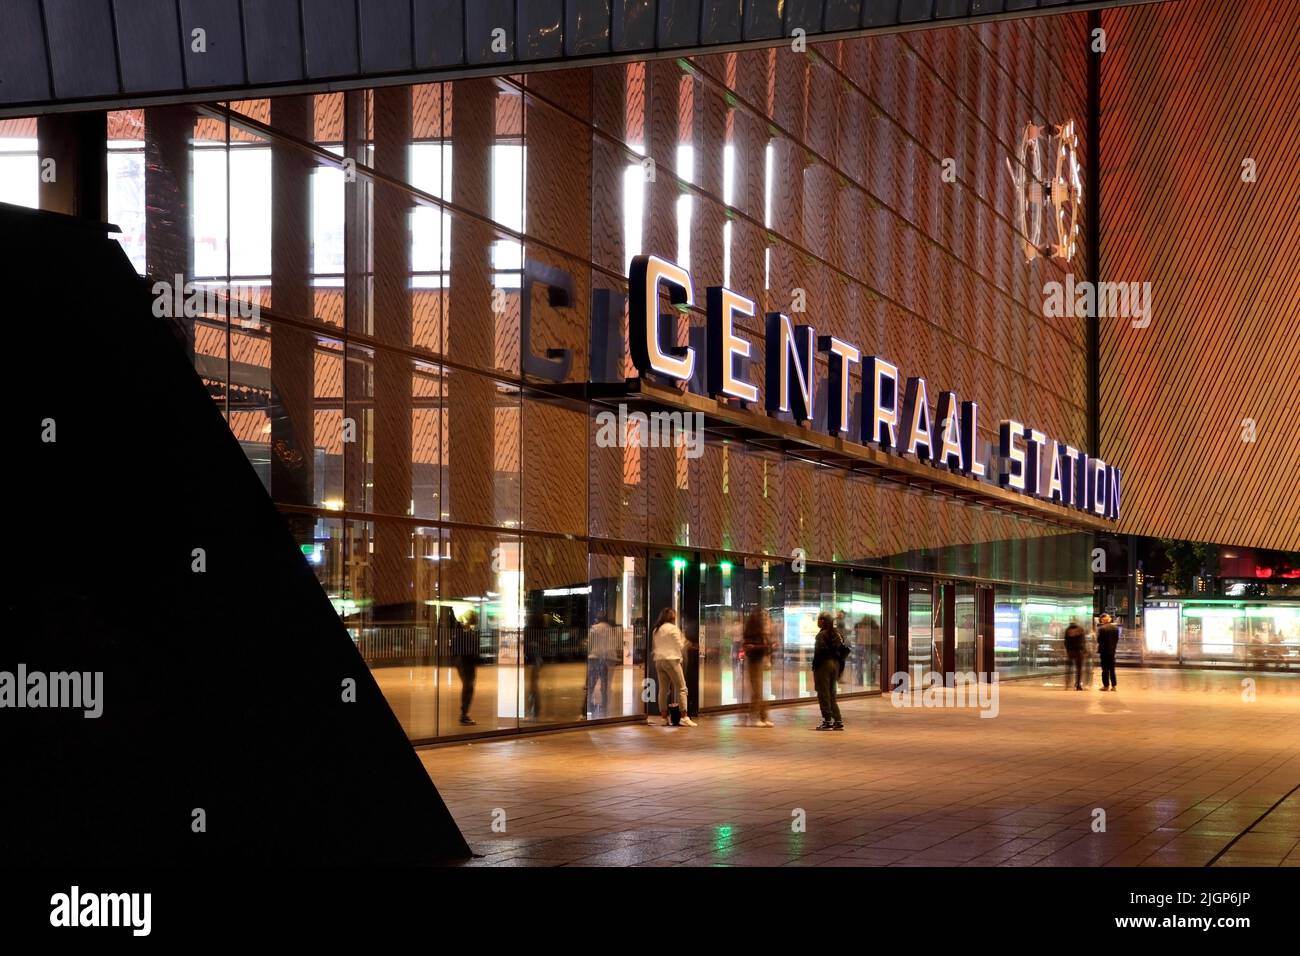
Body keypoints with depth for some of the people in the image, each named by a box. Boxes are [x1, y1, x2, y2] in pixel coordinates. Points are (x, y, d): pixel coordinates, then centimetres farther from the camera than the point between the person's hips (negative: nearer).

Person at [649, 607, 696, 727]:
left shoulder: (656, 630, 15)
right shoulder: (673, 628, -6)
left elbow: (654, 647, 16)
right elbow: (679, 646, -4)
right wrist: (683, 639, 12)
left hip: (658, 661, 7)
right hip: (671, 659, -7)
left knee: (663, 690, 7)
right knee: (681, 689, -3)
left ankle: (665, 718, 5)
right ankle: (684, 718, -9)